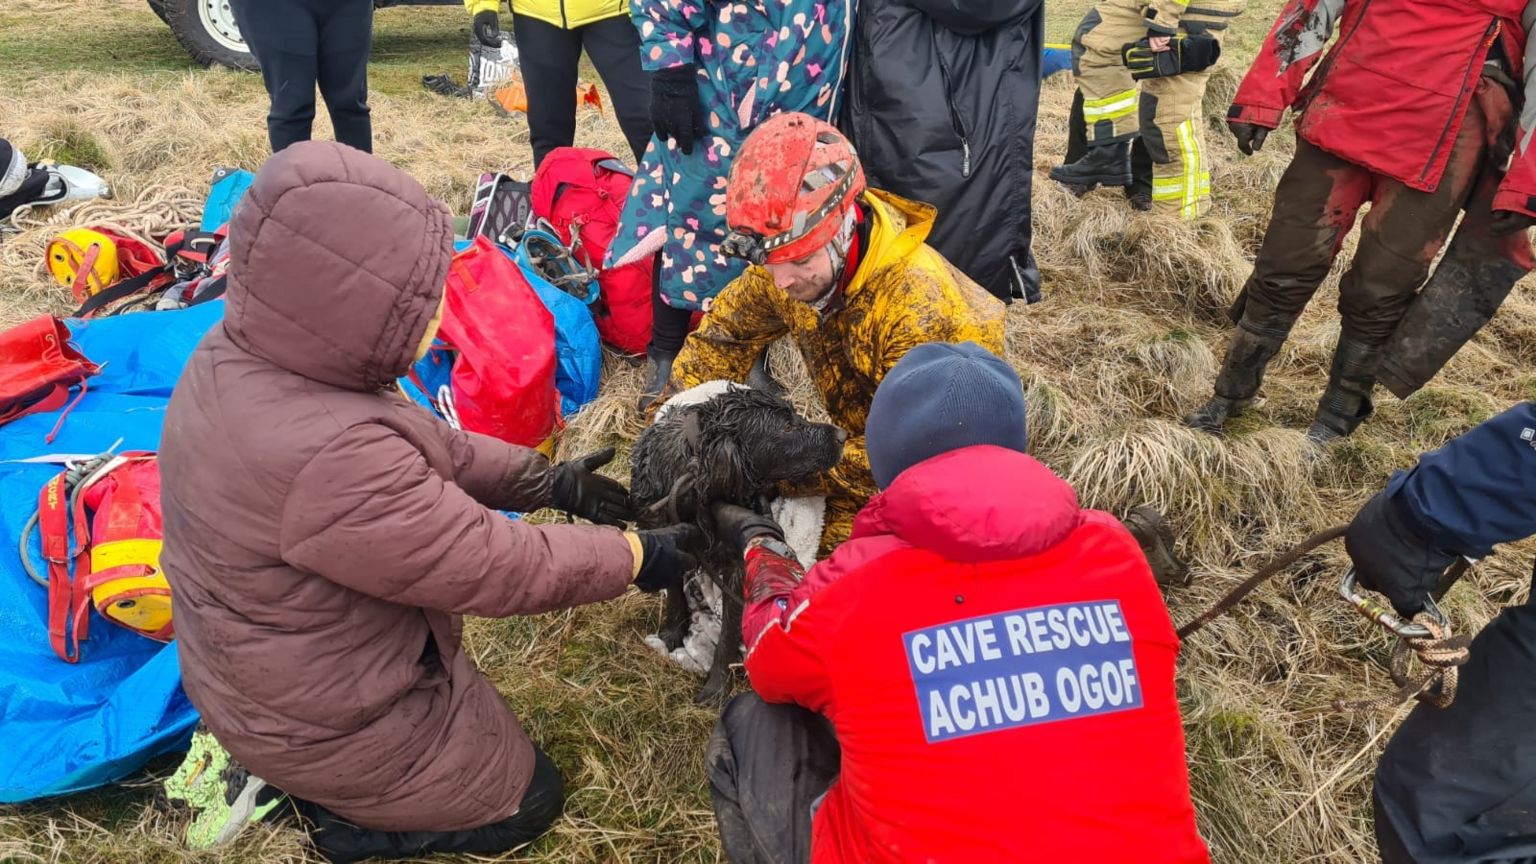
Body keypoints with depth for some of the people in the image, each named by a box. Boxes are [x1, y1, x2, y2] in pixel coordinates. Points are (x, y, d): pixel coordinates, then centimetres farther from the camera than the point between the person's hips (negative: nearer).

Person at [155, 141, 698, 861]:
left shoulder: (242, 357, -11)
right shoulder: (327, 458, -40)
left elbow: (423, 447, 0)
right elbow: (495, 567, -29)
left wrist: (548, 482, -1)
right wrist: (637, 557, -15)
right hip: (322, 714, -8)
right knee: (529, 800, 12)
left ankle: (263, 759, 20)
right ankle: (315, 802, 7)